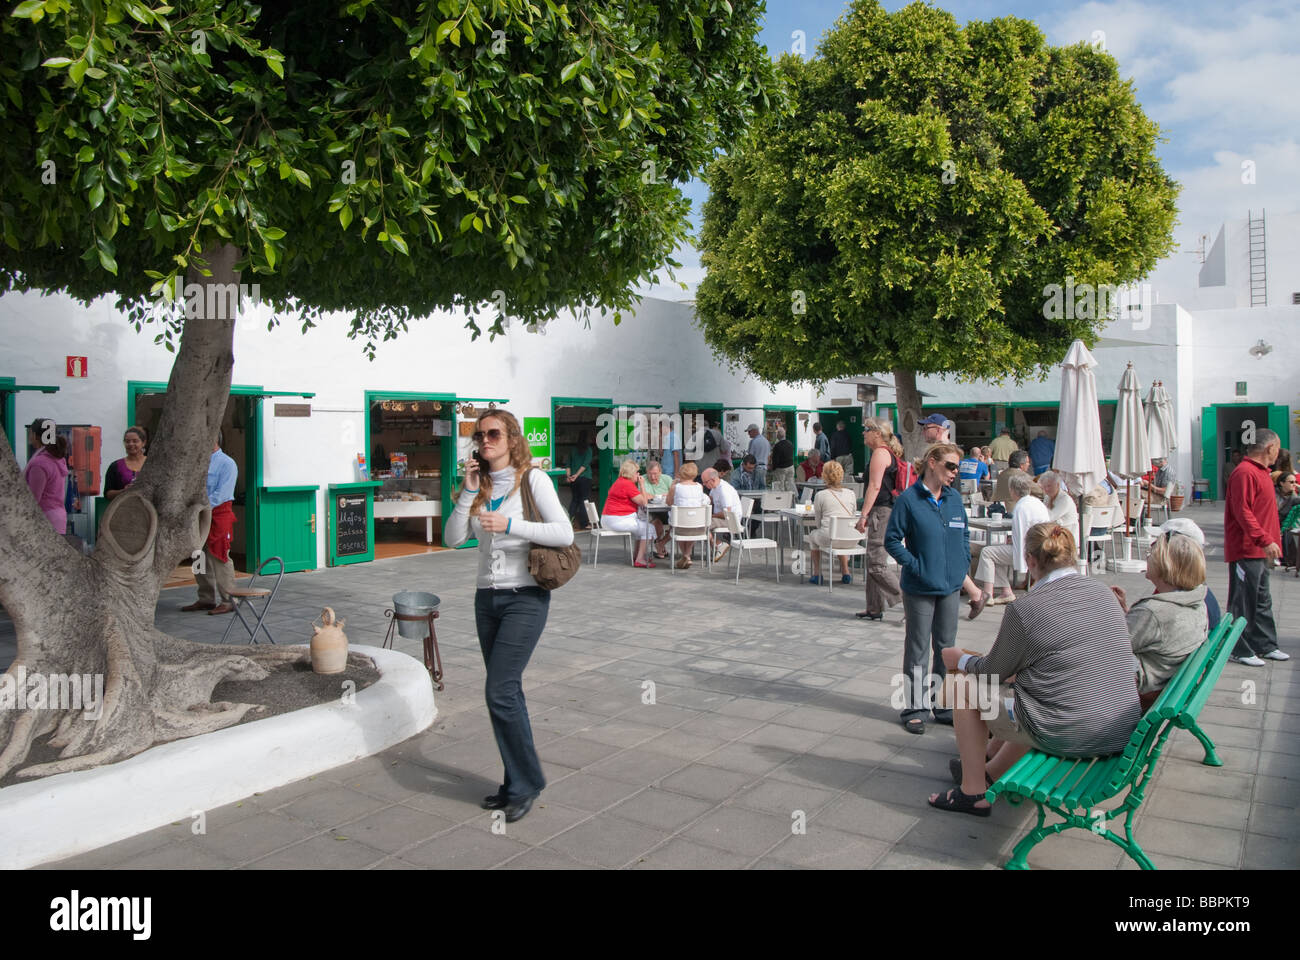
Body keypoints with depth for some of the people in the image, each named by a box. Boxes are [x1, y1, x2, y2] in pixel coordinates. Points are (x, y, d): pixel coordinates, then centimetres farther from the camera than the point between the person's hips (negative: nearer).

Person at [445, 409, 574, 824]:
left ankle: (526, 782, 5)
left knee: (499, 691, -12)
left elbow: (564, 533, -14)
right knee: (507, 692, 11)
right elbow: (453, 538, 2)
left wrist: (509, 525, -19)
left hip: (525, 597, -6)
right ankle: (518, 783, 23)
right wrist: (469, 491, -6)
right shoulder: (480, 484, 11)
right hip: (487, 596, 6)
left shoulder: (532, 479, -5)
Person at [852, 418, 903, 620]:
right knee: (874, 563, 13)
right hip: (886, 512, 11)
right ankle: (875, 609, 18)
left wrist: (863, 515, -19)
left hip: (882, 512, -11)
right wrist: (868, 515, 25)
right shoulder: (889, 454, 19)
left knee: (877, 564, -9)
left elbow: (874, 486, -19)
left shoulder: (880, 453, -12)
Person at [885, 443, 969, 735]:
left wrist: (963, 563, 7)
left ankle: (945, 705, 26)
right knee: (917, 649, 5)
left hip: (951, 586, 5)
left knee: (946, 646, 14)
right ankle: (914, 708, 15)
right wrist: (915, 565, -15)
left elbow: (964, 533, 18)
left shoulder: (954, 498, 6)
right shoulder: (908, 499, -11)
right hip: (920, 588, -5)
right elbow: (892, 540, -9)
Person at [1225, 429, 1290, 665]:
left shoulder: (1260, 472, 18)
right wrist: (1265, 540, -26)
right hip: (1246, 551, -11)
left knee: (1262, 601, 17)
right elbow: (1243, 512, -23)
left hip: (1259, 551, 11)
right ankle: (1240, 650, 4)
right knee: (1243, 603, -3)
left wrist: (1271, 540, 22)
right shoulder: (1245, 472, -16)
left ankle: (1265, 645, 27)